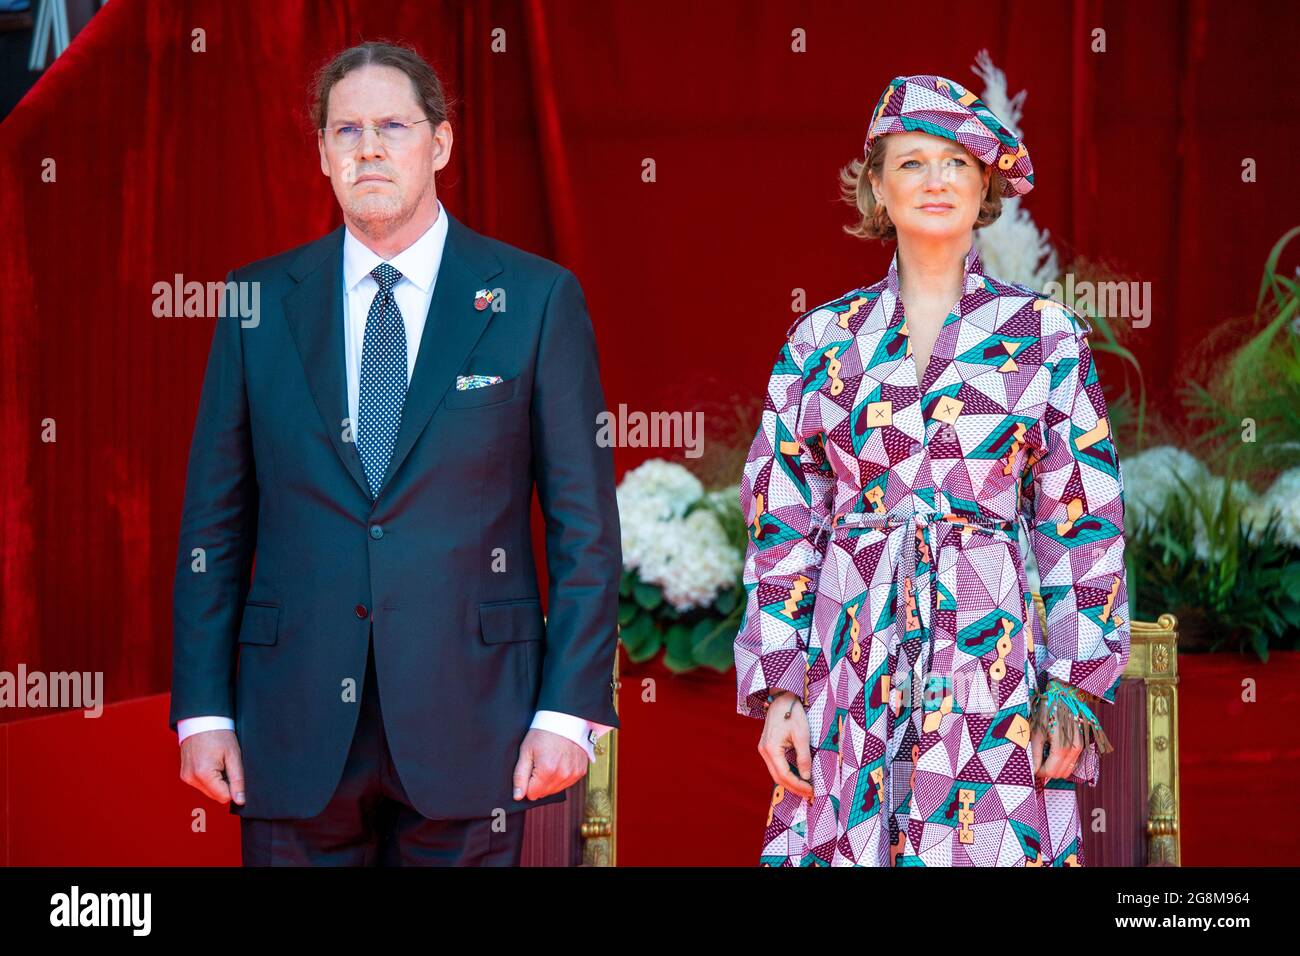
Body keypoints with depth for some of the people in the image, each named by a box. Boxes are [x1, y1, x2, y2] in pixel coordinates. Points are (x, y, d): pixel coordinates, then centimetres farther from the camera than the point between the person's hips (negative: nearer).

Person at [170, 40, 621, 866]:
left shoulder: (537, 298, 2)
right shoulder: (261, 302, 7)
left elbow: (585, 525, 0)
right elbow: (215, 520, 8)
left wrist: (570, 710, -7)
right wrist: (202, 709, 1)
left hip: (468, 725, -1)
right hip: (296, 729, 2)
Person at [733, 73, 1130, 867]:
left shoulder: (1048, 337, 5)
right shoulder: (824, 340, 8)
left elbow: (1087, 527, 4)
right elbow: (780, 524, 7)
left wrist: (1077, 686, -4)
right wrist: (779, 687, 0)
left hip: (994, 660, -1)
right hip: (849, 672, 1)